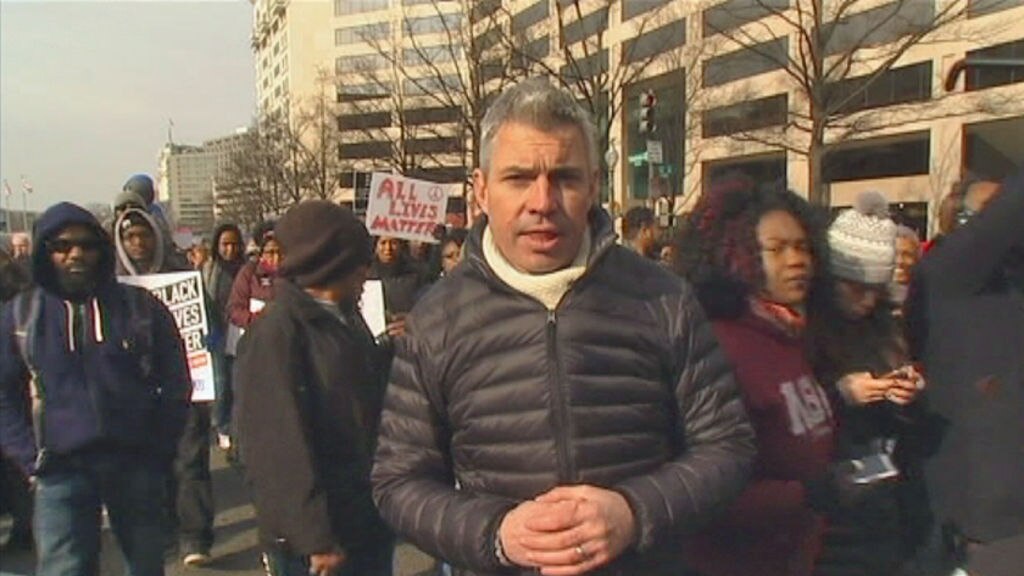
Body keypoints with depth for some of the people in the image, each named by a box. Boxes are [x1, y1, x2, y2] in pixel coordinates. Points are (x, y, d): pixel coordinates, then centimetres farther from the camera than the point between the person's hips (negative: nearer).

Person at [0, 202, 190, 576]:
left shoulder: (141, 307, 2)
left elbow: (176, 384, 4)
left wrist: (160, 451, -1)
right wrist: (32, 458, -3)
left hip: (136, 464, 1)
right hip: (62, 470, 0)